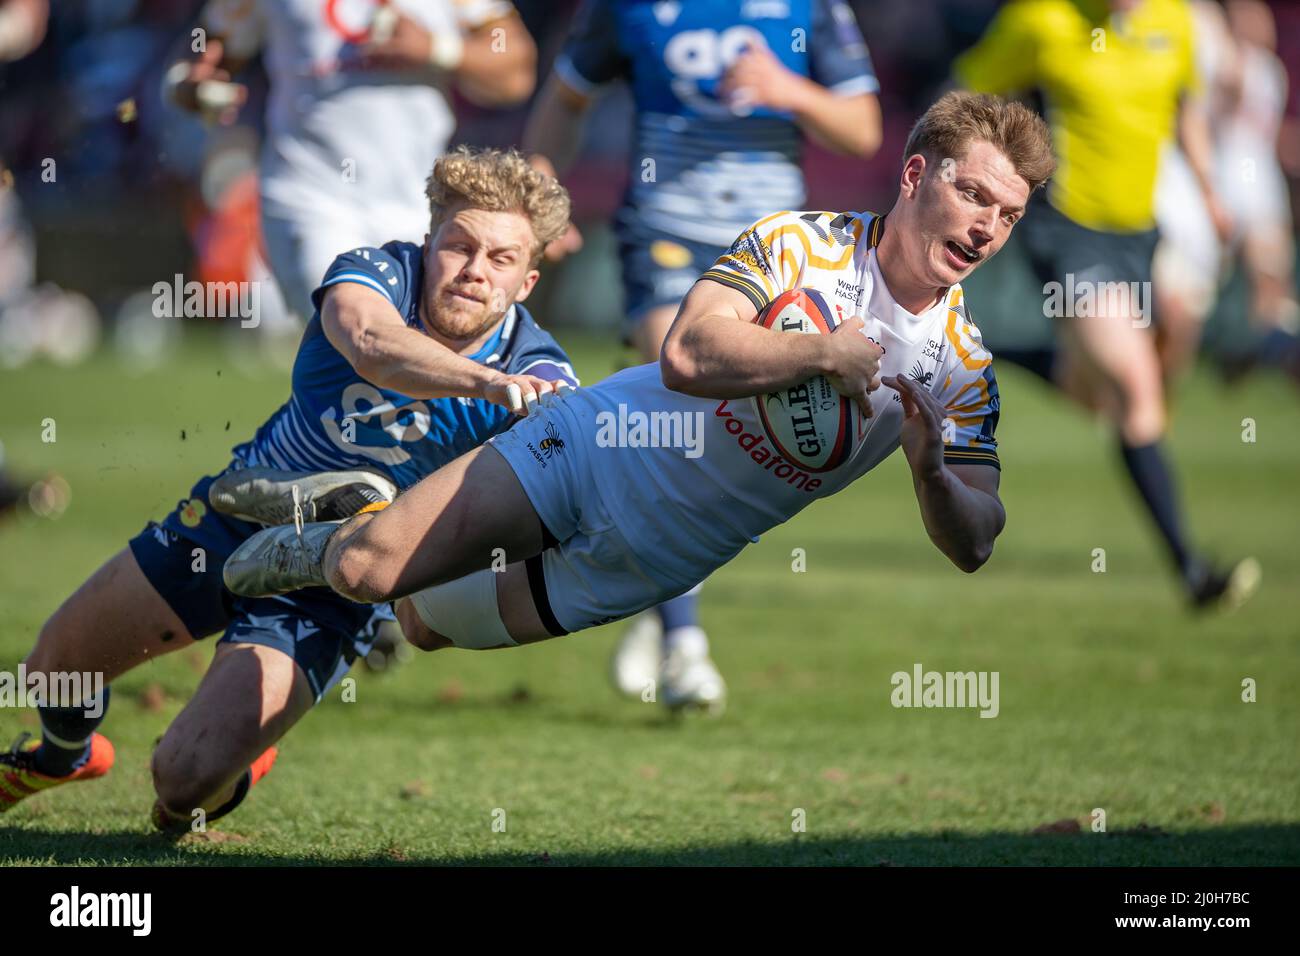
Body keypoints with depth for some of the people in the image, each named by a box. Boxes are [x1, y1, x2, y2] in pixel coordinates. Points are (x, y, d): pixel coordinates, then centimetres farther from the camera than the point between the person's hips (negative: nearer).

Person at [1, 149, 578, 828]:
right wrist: (488, 382, -62)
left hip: (331, 589, -2)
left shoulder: (535, 375, -19)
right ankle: (62, 756, 53)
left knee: (188, 778, -17)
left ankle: (238, 771, 23)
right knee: (55, 668, 15)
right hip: (232, 516, 2)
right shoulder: (376, 274, -20)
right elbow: (372, 343, -44)